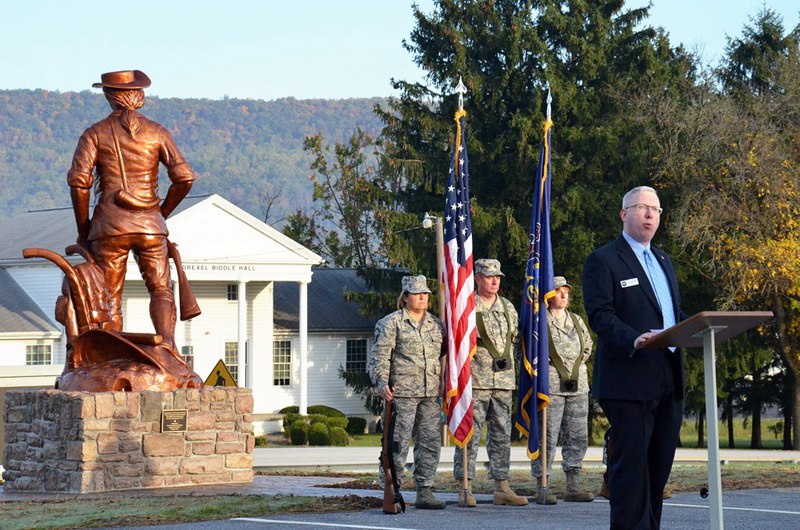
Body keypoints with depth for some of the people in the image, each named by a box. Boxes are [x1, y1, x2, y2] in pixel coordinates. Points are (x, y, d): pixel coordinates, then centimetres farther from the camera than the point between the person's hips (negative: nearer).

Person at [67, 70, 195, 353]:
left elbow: (78, 180, -9)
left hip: (109, 225, -1)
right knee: (161, 289, 6)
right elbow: (184, 177, -2)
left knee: (109, 298, 6)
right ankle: (167, 342, -18)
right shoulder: (156, 132, 6)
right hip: (149, 225, 1)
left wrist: (83, 229, 1)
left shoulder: (95, 133, 2)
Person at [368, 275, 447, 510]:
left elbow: (444, 356, 23)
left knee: (430, 443, 5)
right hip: (402, 393, -6)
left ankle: (424, 492, 11)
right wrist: (382, 383, -17)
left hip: (431, 394, 6)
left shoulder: (436, 324, 17)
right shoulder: (392, 323, 0)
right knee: (398, 444, -6)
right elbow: (379, 355, -5)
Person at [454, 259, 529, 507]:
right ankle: (465, 489, -5)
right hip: (474, 381, -5)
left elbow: (516, 338, 23)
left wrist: (506, 361, 14)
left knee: (501, 435, 7)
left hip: (503, 382, 5)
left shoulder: (508, 308, 14)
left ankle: (502, 487, 11)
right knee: (469, 435, -6)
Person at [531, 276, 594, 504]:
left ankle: (573, 487, 11)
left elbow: (588, 345, 29)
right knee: (546, 437, -6)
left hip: (578, 386, 6)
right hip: (550, 385, -6)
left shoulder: (577, 320, 15)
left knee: (578, 437, 5)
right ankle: (542, 488, -3)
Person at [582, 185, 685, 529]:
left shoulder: (663, 261, 23)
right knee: (630, 464, -8)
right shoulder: (603, 262, -2)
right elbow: (600, 316, -13)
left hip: (668, 382, 8)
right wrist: (633, 340, -30)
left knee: (660, 464, 9)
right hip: (629, 381, -8)